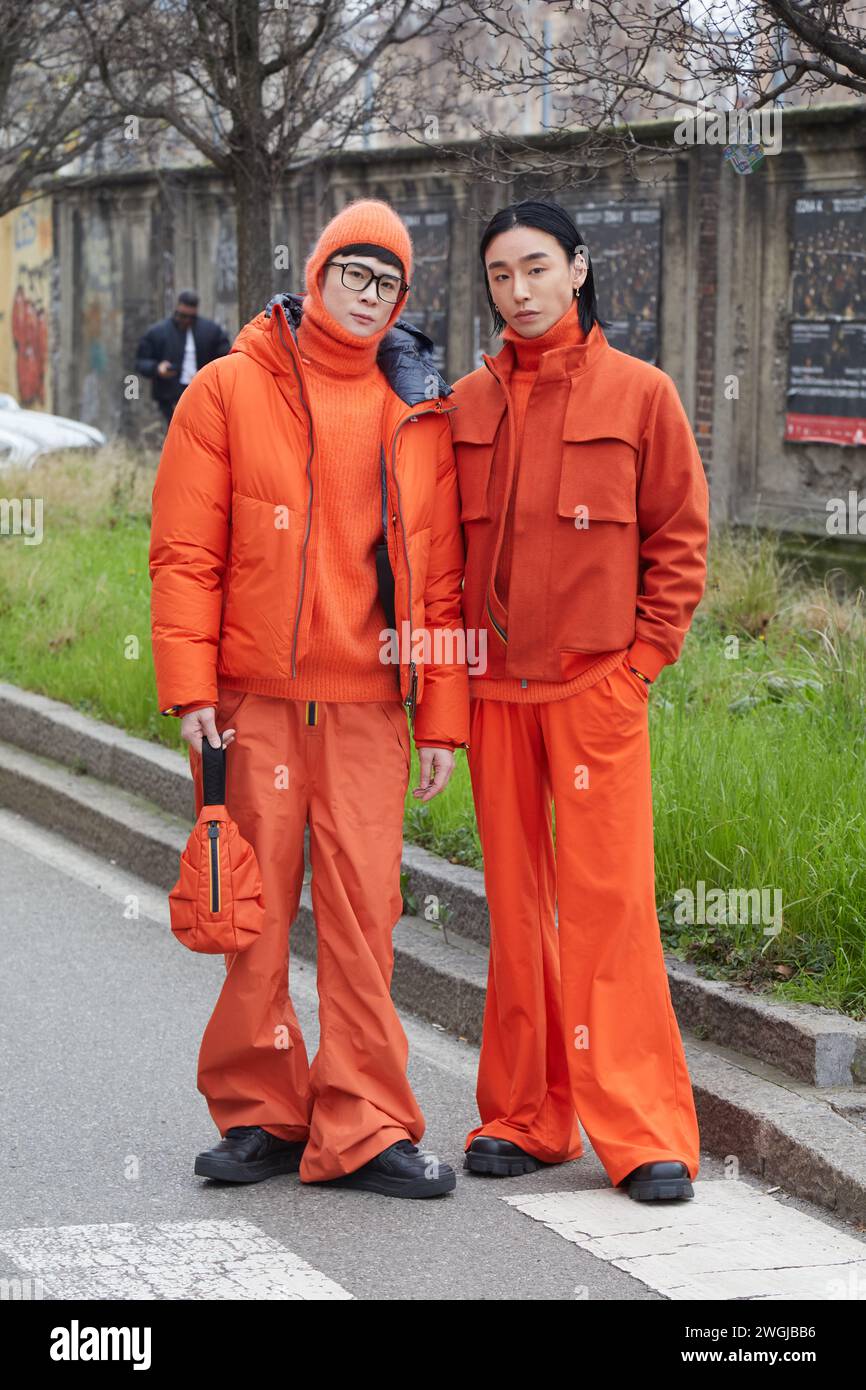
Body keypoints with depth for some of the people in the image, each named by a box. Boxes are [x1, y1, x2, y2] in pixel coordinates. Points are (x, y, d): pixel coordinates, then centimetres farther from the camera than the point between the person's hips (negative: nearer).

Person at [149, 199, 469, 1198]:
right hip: (251, 701, -1)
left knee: (364, 912, -1)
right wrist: (189, 686, -8)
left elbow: (439, 580, 10)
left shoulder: (419, 417, 10)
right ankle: (259, 1113, 16)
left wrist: (442, 716, 5)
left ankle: (362, 1131, 5)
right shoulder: (230, 391, 3)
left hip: (367, 706, 2)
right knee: (254, 914, 4)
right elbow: (184, 551, 0)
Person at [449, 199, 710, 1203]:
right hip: (494, 690, 4)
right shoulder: (469, 404, 9)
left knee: (608, 897, -7)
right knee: (515, 902, 8)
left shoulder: (638, 393, 0)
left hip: (597, 686, -3)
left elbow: (679, 536, 2)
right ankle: (527, 1116, 16)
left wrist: (642, 657, -5)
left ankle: (643, 1131, -2)